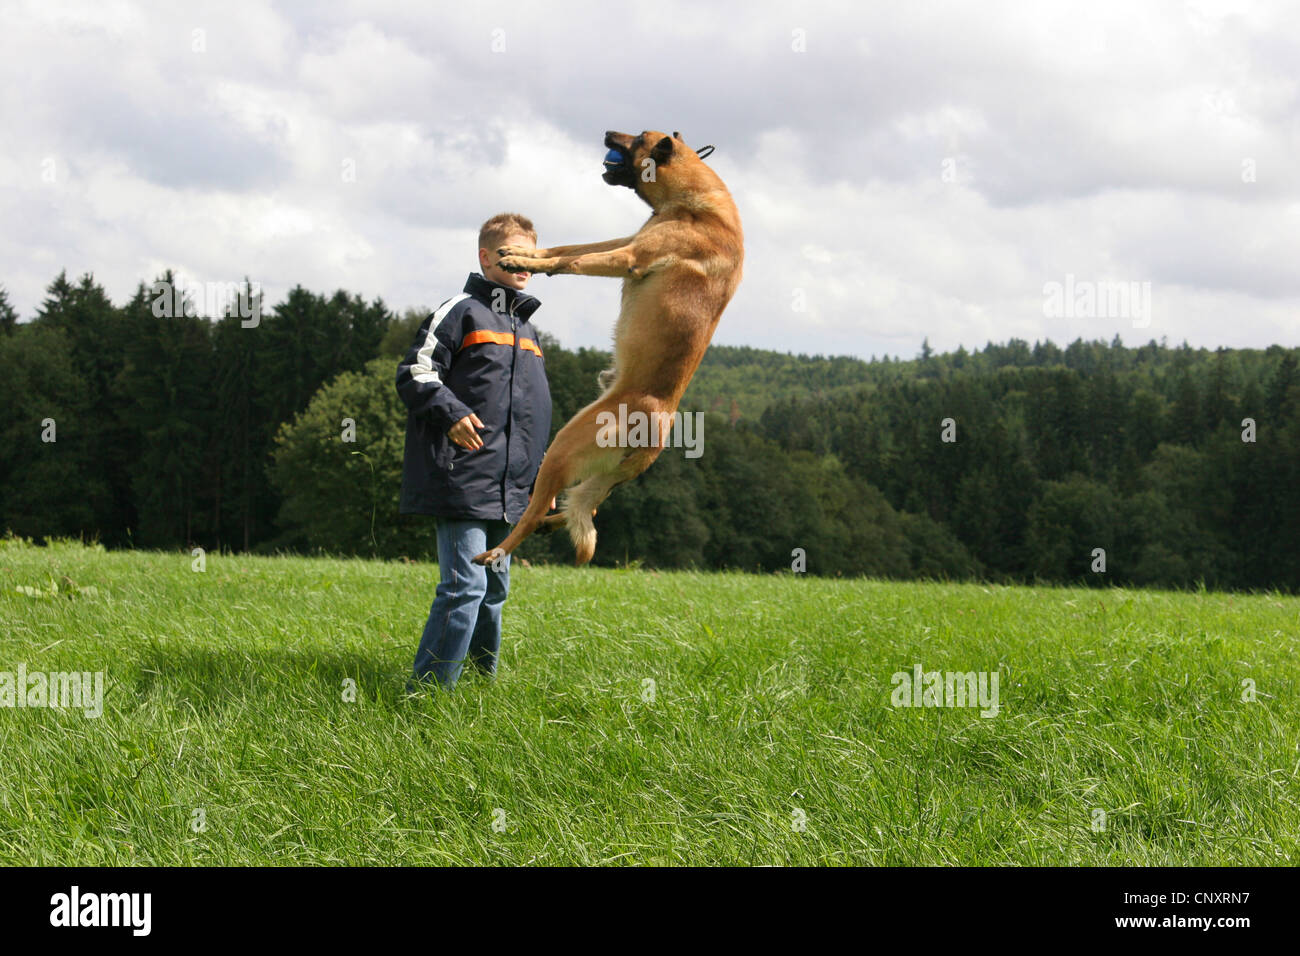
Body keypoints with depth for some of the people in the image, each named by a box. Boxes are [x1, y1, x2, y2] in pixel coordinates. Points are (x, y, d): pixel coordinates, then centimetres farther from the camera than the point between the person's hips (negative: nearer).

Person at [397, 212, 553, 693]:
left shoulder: (527, 329, 22)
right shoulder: (461, 312, -2)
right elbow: (415, 373, -8)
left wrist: (543, 475, 26)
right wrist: (452, 413, -22)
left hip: (510, 488, 8)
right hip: (463, 478, -8)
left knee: (494, 585, 16)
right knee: (465, 586, -14)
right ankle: (426, 690, -11)